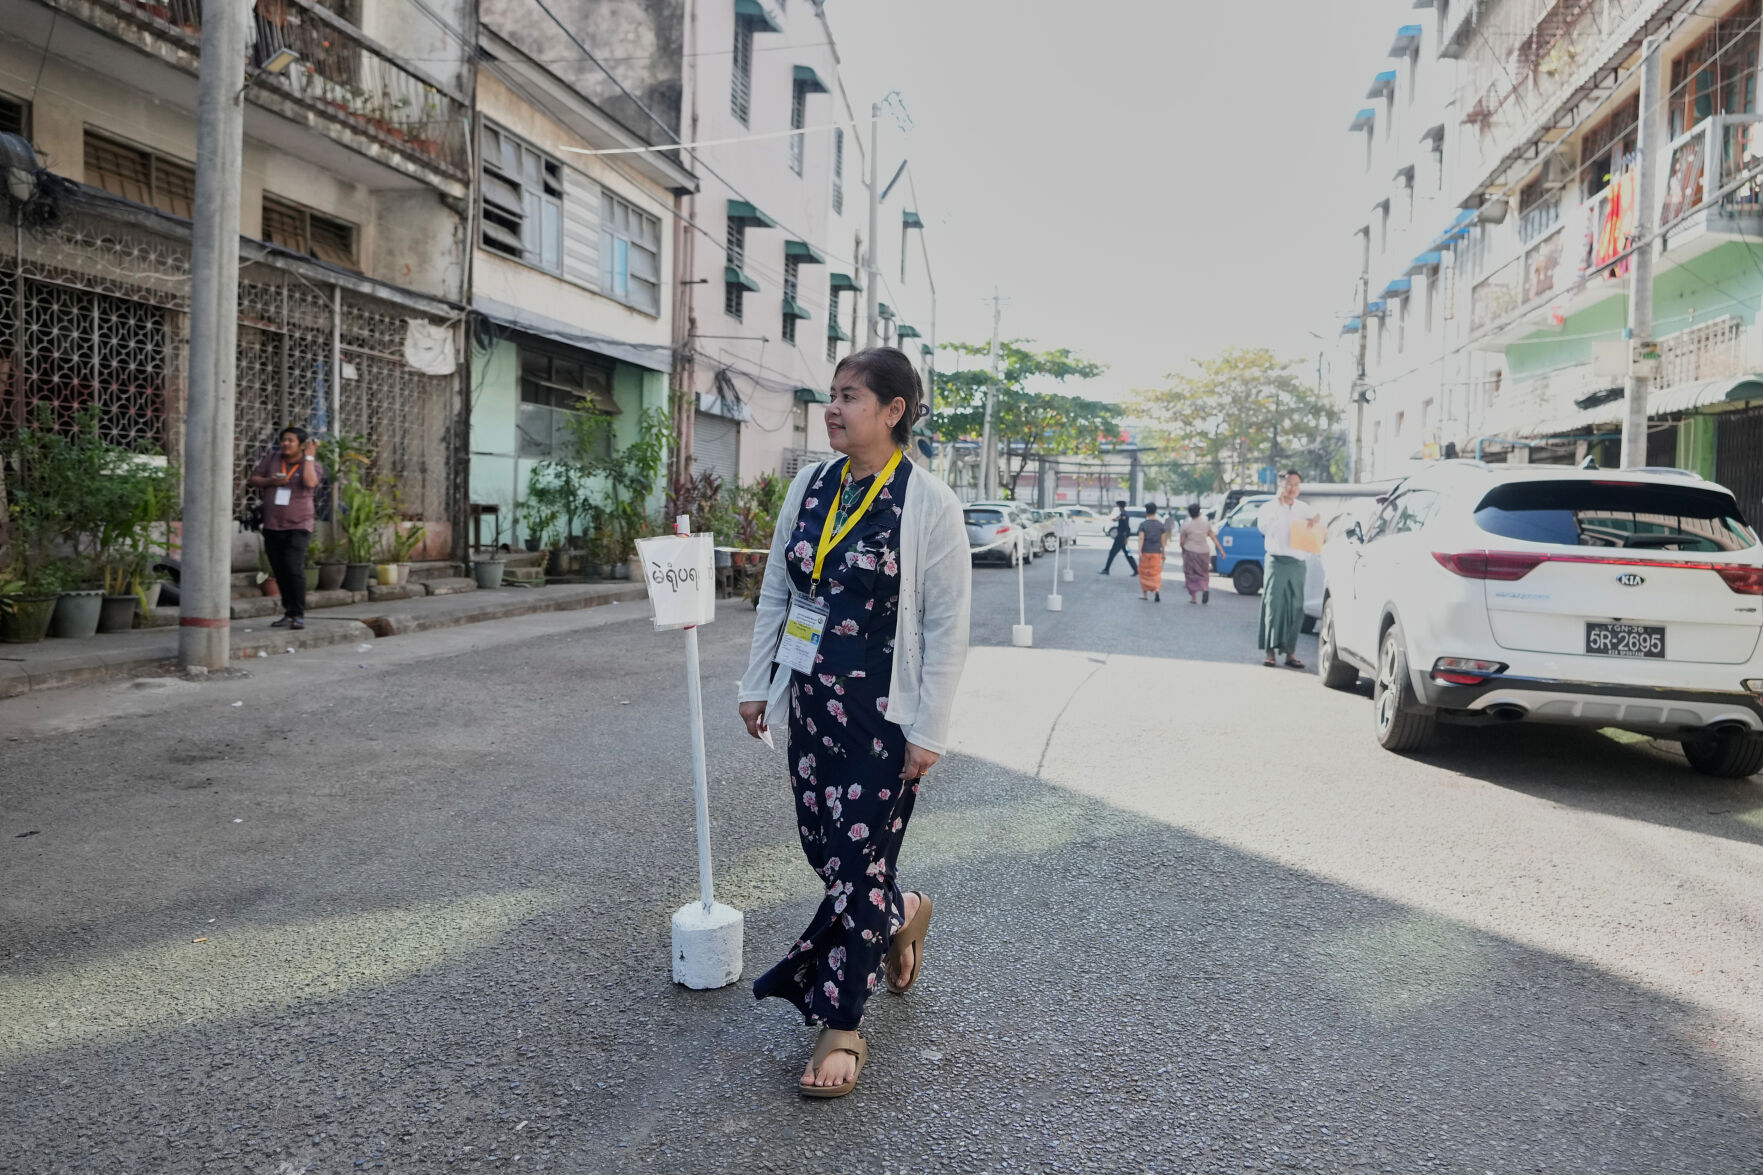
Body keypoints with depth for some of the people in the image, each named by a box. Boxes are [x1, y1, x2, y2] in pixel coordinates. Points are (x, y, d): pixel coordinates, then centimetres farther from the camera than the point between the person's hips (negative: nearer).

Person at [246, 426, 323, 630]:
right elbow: (252, 479, 12)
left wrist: (309, 456, -13)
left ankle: (298, 615, -15)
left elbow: (310, 483, -21)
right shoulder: (272, 458, 10)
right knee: (280, 573, 7)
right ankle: (289, 613, 17)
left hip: (298, 526, -4)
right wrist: (269, 481, -7)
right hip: (272, 527, 4)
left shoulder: (311, 465, 0)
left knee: (294, 568, -18)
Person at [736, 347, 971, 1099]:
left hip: (883, 714, -6)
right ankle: (901, 915, 45)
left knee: (860, 861, 1)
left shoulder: (929, 503, -11)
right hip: (812, 702, 6)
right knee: (823, 847, 13)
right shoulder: (810, 486, 5)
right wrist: (758, 685, 10)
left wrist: (927, 732, -12)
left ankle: (842, 1030, 18)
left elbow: (948, 627, -11)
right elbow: (774, 594, 12)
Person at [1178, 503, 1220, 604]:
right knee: (1203, 573, 15)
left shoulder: (1186, 525, -6)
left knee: (1191, 574, 8)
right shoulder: (1206, 523, 2)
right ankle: (1205, 588, -14)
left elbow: (1182, 541, -3)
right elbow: (1213, 537, 3)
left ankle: (1194, 598, 7)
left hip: (1190, 552, -2)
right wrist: (1220, 549, 6)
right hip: (1204, 552, 3)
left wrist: (1183, 550, 15)